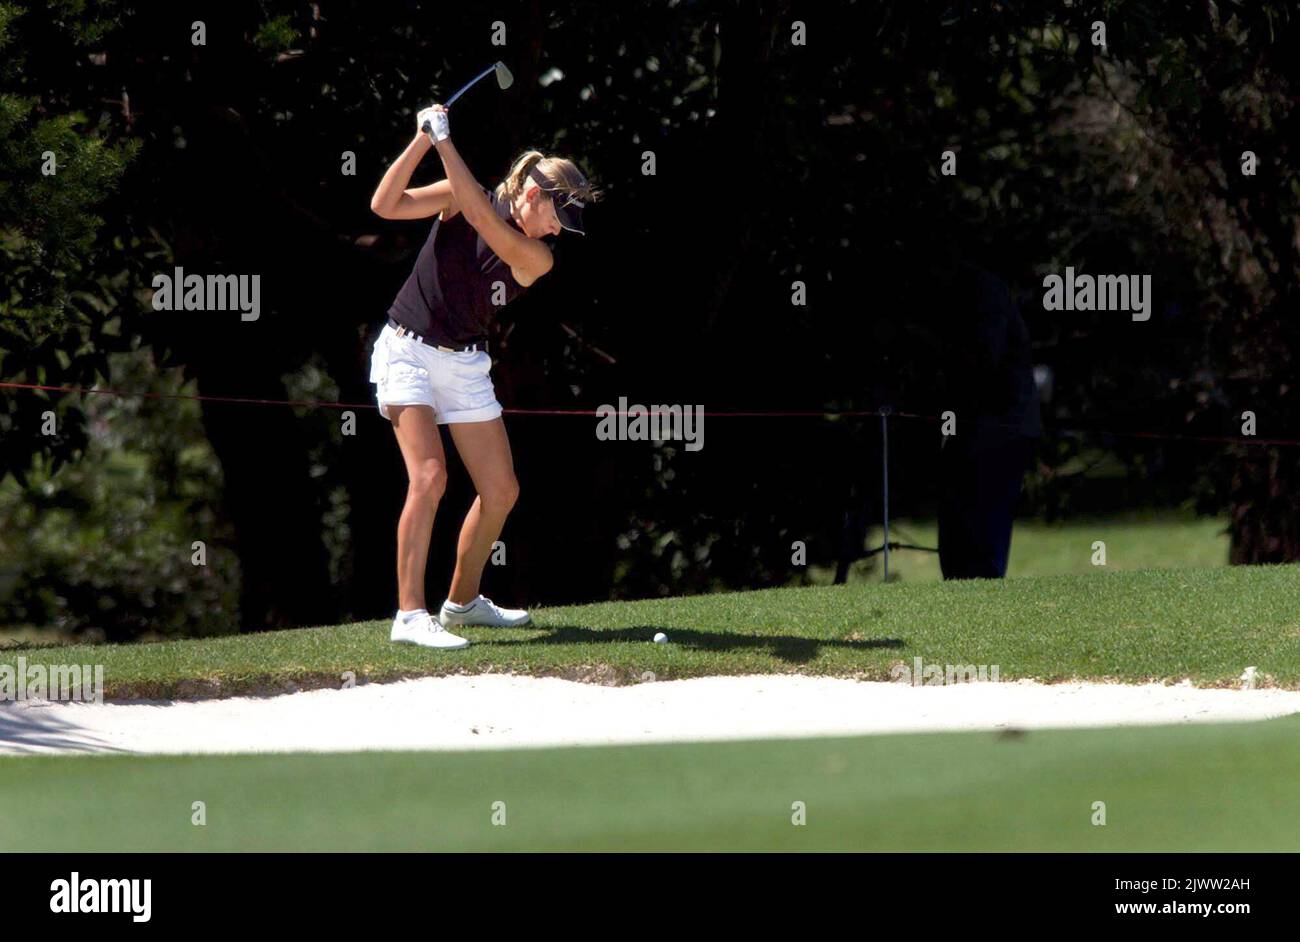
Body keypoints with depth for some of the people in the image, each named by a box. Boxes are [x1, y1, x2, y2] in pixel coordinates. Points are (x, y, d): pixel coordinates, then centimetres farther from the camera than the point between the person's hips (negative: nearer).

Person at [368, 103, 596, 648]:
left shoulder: (537, 259, -6)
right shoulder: (460, 196, -9)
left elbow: (486, 223, -25)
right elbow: (386, 205, -18)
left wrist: (446, 145, -30)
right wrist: (422, 142, -29)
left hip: (465, 362, 5)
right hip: (408, 350, -5)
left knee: (501, 490, 5)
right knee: (429, 476, -21)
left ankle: (463, 601, 27)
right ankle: (409, 616, -23)